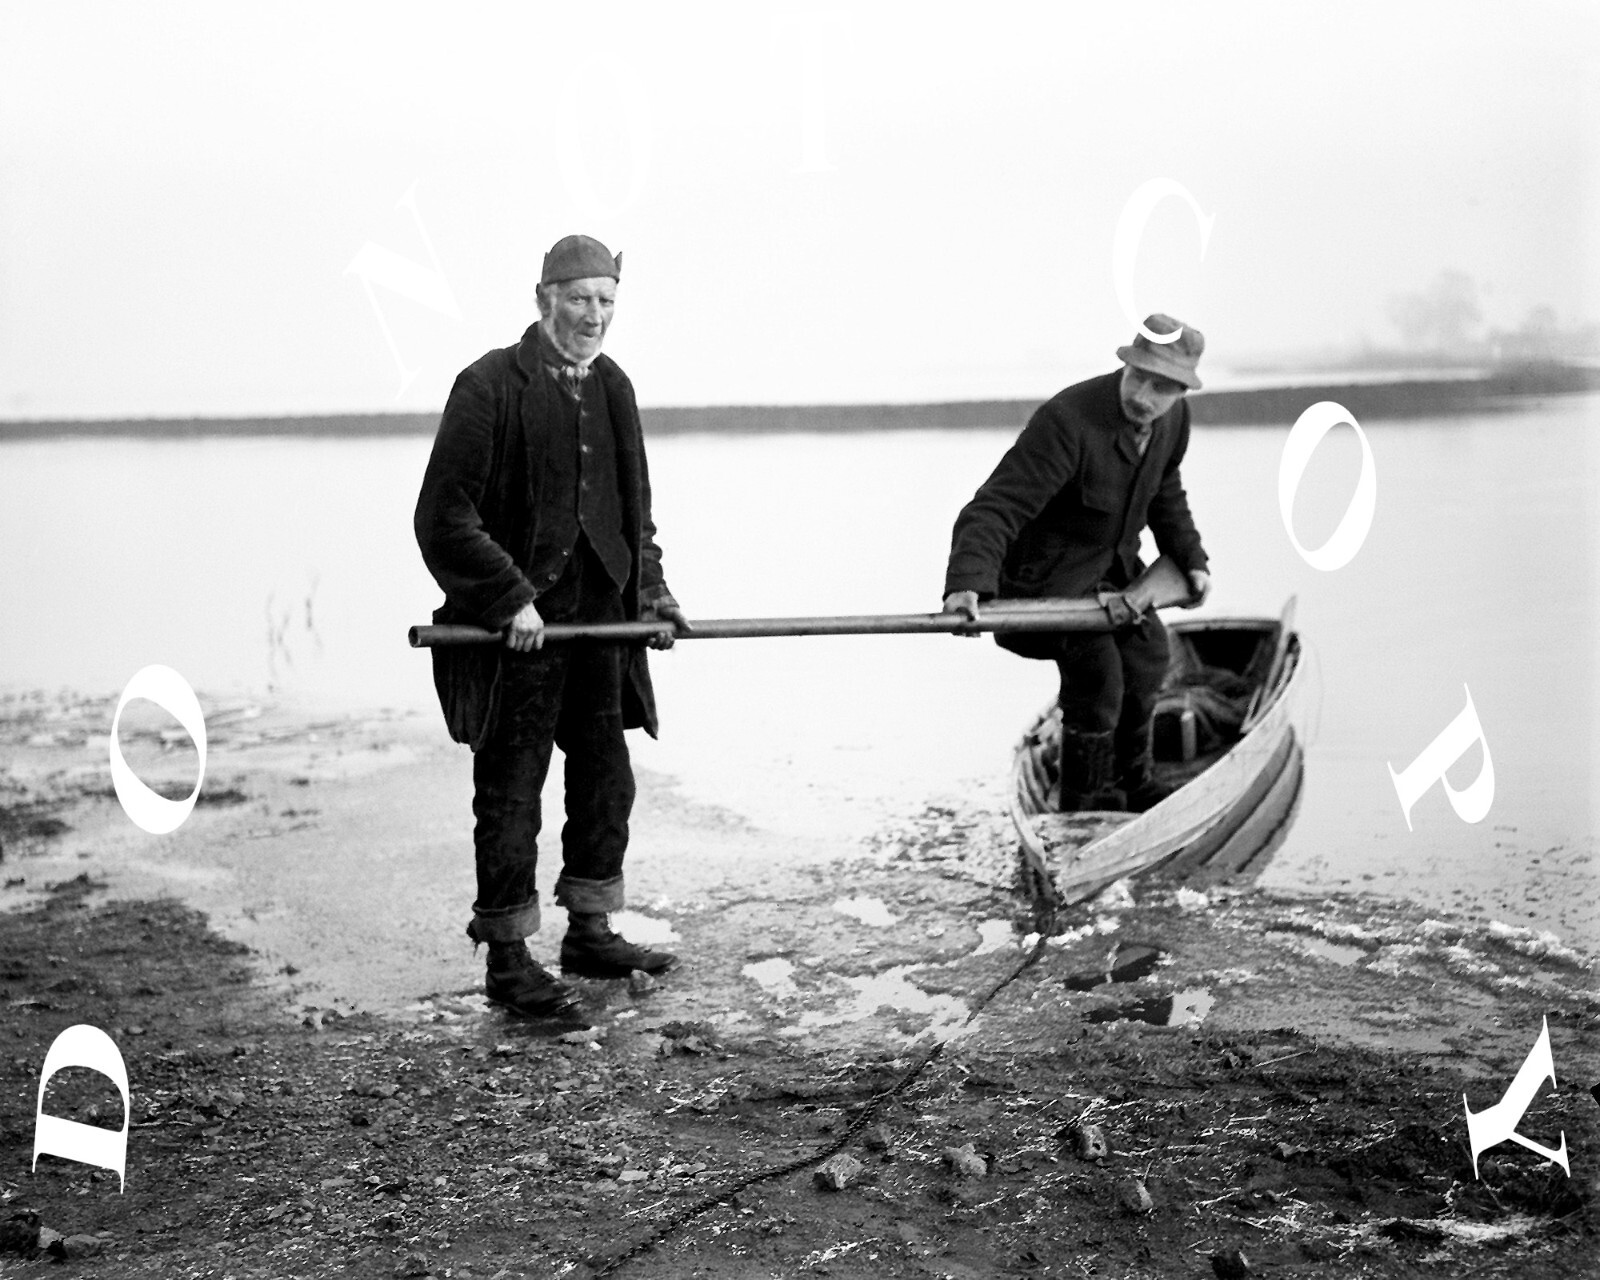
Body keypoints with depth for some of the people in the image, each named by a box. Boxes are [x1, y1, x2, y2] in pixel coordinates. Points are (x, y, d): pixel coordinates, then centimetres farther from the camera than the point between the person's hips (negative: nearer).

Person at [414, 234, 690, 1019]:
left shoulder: (612, 388, 11)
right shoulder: (490, 386, -12)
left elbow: (635, 509, 21)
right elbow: (444, 517, -15)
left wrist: (650, 591, 9)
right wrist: (511, 599, -19)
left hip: (599, 622, 7)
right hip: (517, 630, -7)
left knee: (605, 778, 14)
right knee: (510, 793, 0)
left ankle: (590, 934, 29)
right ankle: (508, 961, 10)